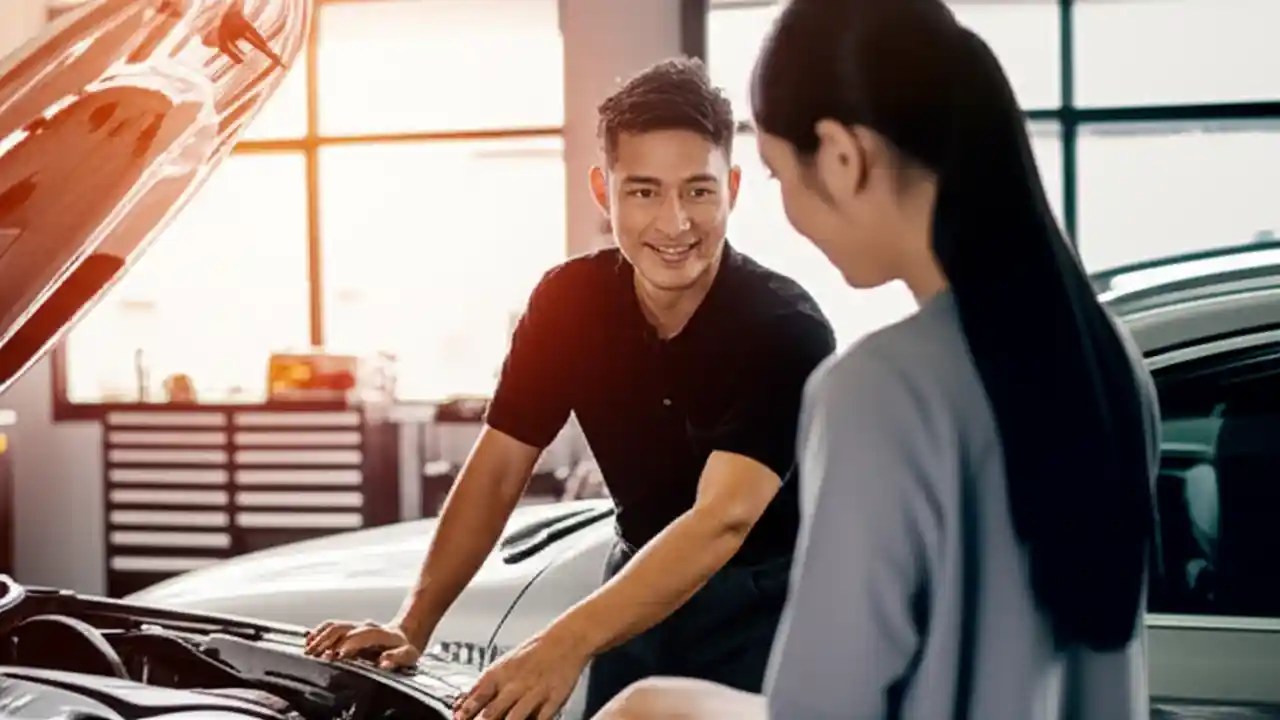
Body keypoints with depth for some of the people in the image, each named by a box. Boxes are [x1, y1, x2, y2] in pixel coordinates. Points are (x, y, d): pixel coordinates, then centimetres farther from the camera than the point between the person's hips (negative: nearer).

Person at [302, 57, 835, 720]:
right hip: (645, 584, 4)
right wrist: (412, 627, -16)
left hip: (767, 595, -4)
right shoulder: (568, 301, -11)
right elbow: (496, 471, -6)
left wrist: (567, 644, -49)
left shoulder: (785, 329, -25)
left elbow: (721, 521, -37)